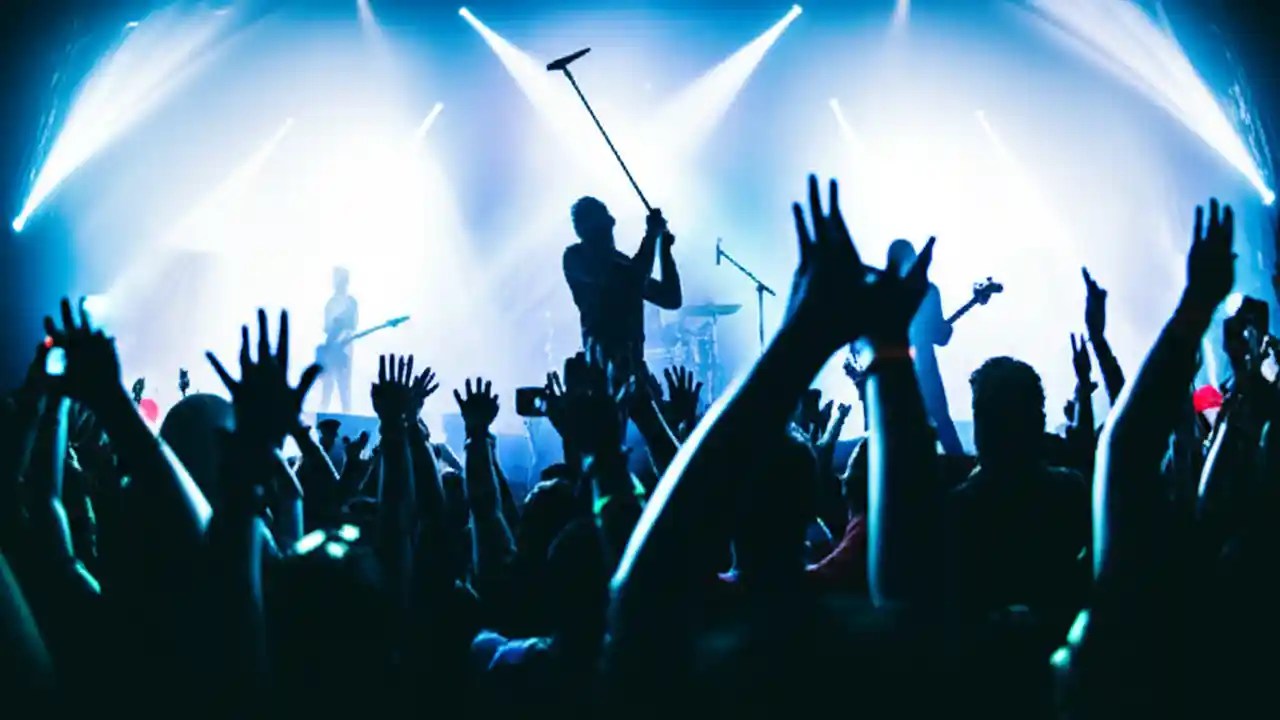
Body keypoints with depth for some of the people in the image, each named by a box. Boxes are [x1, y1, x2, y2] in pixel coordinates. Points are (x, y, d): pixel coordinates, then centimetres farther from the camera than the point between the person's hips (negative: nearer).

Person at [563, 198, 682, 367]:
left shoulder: (623, 263, 22)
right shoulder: (575, 257, 2)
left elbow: (672, 299, 18)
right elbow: (634, 281, -11)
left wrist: (665, 248, 12)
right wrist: (651, 235, -2)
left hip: (633, 360, 6)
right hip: (603, 358, -6)